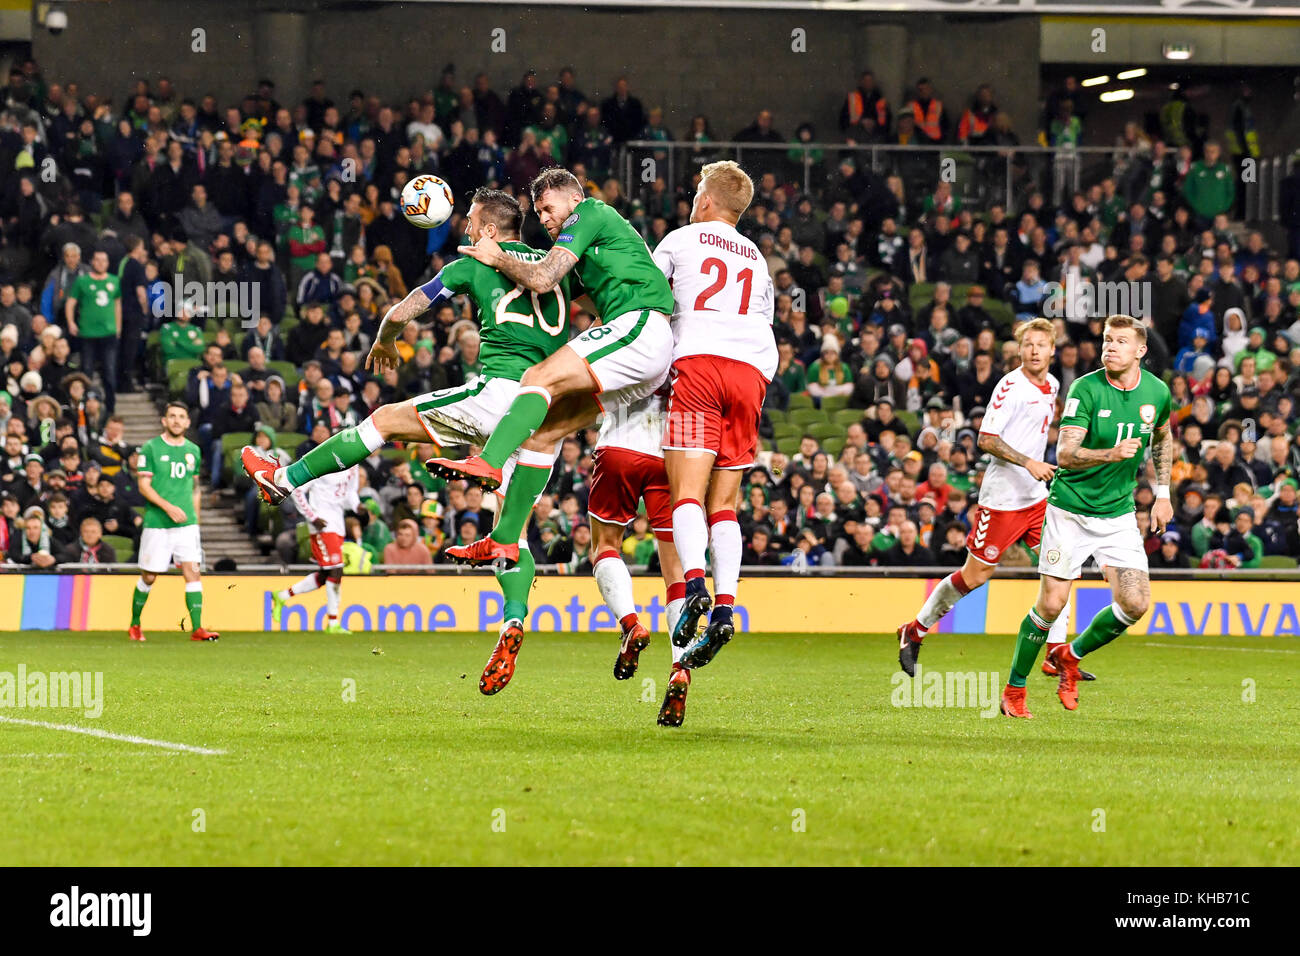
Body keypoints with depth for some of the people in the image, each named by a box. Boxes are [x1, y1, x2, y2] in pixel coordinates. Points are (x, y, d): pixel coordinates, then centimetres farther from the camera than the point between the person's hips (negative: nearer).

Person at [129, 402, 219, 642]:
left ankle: (197, 629, -13)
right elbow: (144, 485, -6)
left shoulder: (193, 450, 11)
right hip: (157, 523, -3)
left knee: (192, 572, -10)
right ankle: (135, 624, 23)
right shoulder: (151, 448, -2)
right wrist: (168, 507, -17)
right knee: (149, 576, 4)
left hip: (186, 524, 3)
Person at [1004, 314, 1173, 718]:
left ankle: (1071, 655, 18)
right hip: (1070, 511, -4)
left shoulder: (1157, 392, -2)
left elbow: (1162, 438, 21)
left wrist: (1162, 493, 18)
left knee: (1135, 603, -8)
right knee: (1051, 604, -6)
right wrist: (1111, 454, -38)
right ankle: (1014, 690, 12)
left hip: (1119, 514, 4)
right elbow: (1065, 455, -22)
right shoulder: (1086, 389, -16)